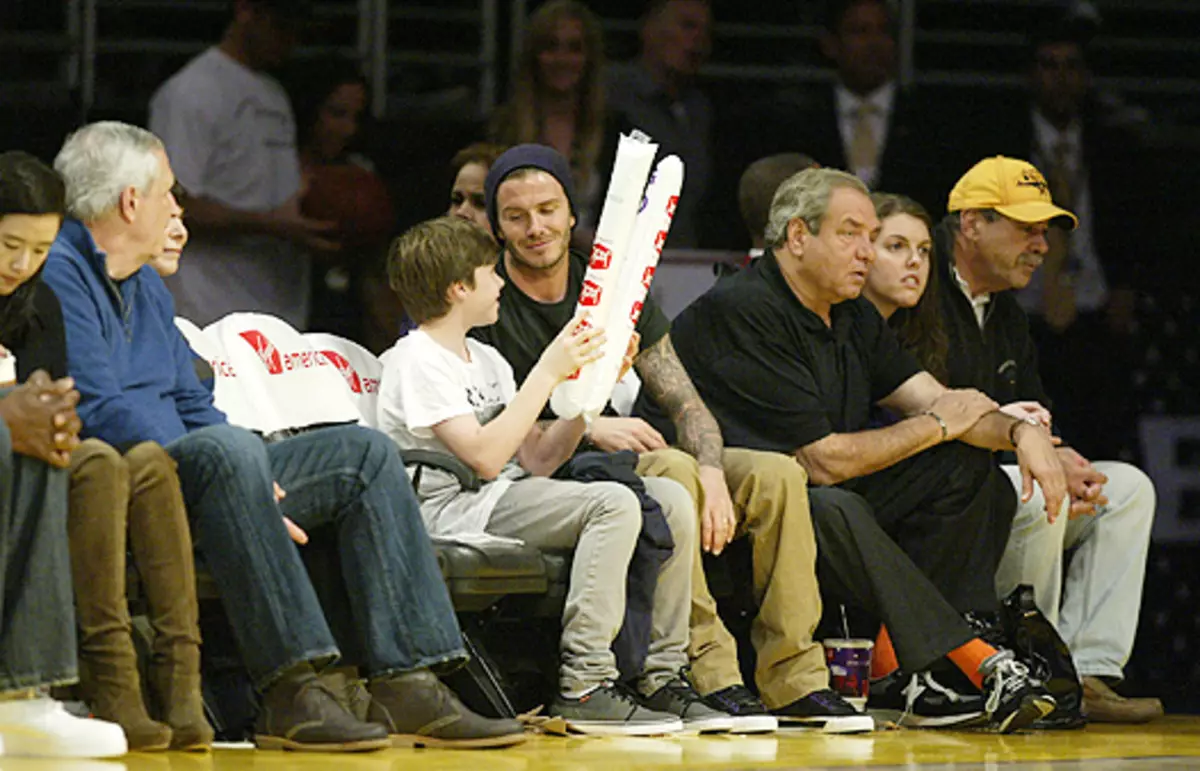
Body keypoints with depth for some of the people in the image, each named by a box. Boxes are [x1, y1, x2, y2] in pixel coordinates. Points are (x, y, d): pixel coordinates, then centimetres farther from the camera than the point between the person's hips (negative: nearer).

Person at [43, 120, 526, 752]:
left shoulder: (147, 288, 24)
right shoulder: (57, 275, -8)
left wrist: (256, 487, 3)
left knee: (363, 452, 1)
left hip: (180, 484, 10)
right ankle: (290, 693, -39)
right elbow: (102, 413, -18)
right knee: (226, 450, -38)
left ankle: (406, 687, -13)